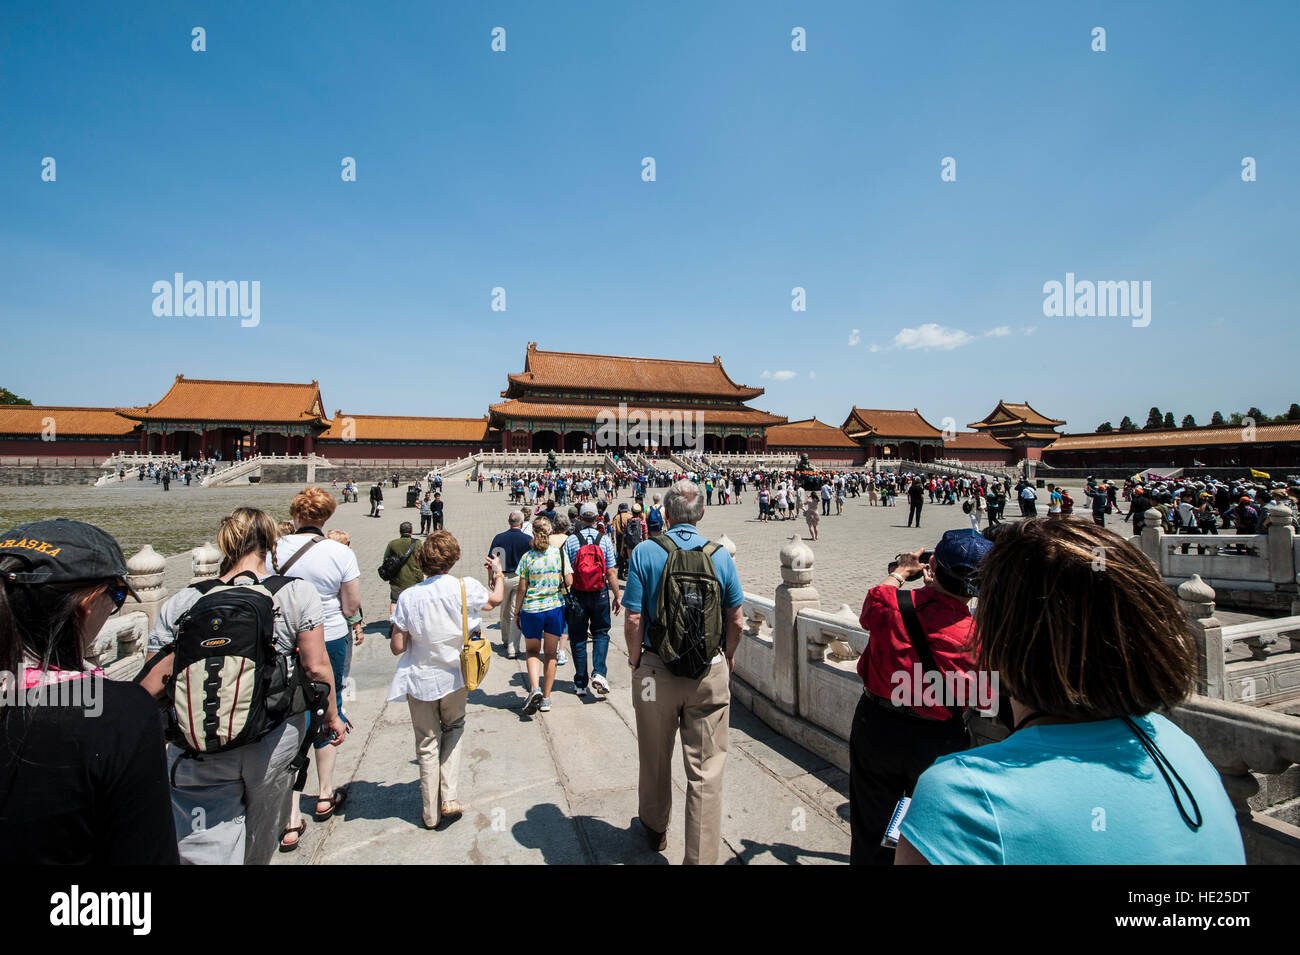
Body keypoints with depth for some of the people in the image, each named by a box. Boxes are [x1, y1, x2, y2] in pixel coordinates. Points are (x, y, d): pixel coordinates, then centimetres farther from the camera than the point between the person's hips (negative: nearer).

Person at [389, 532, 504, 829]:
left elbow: (397, 648, -11)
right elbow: (496, 599, 6)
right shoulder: (466, 587, -16)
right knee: (453, 730, 26)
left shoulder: (408, 597, -16)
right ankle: (449, 798, 19)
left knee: (427, 745, 16)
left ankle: (431, 813, 29)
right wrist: (497, 574, 24)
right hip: (455, 678, 1)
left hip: (420, 681, 0)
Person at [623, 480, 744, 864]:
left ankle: (655, 829, 44)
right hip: (710, 674, 0)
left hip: (657, 670, 0)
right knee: (706, 770, 10)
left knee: (655, 760, 21)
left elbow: (633, 620, -11)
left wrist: (636, 664, 4)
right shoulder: (720, 555, -4)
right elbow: (735, 622, 1)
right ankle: (701, 857, 19)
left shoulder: (645, 552, -10)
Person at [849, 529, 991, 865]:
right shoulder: (979, 636, -24)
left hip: (875, 728, 1)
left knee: (871, 835, 21)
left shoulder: (890, 603, -23)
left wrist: (901, 571, 19)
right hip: (938, 744, 0)